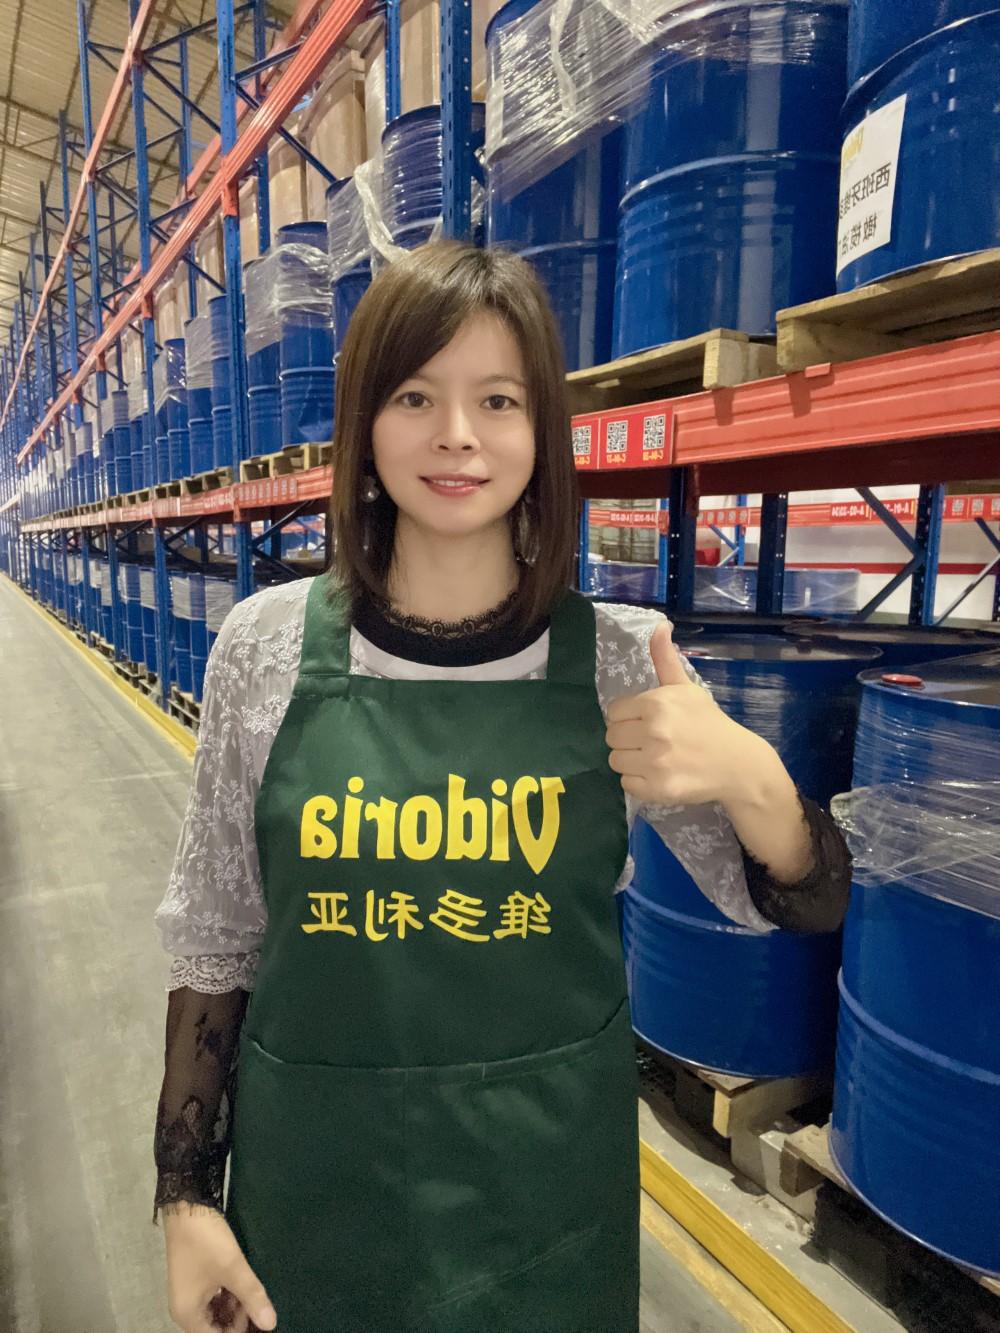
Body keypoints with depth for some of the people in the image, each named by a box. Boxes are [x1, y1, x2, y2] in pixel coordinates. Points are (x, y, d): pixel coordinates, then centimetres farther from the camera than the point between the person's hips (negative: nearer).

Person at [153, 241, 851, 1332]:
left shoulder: (622, 658, -12)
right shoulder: (265, 644, -11)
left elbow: (802, 908, -6)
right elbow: (214, 934, -2)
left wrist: (749, 778, -27)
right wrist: (187, 1194, 1)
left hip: (549, 1199, 1)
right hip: (312, 1190, 1)